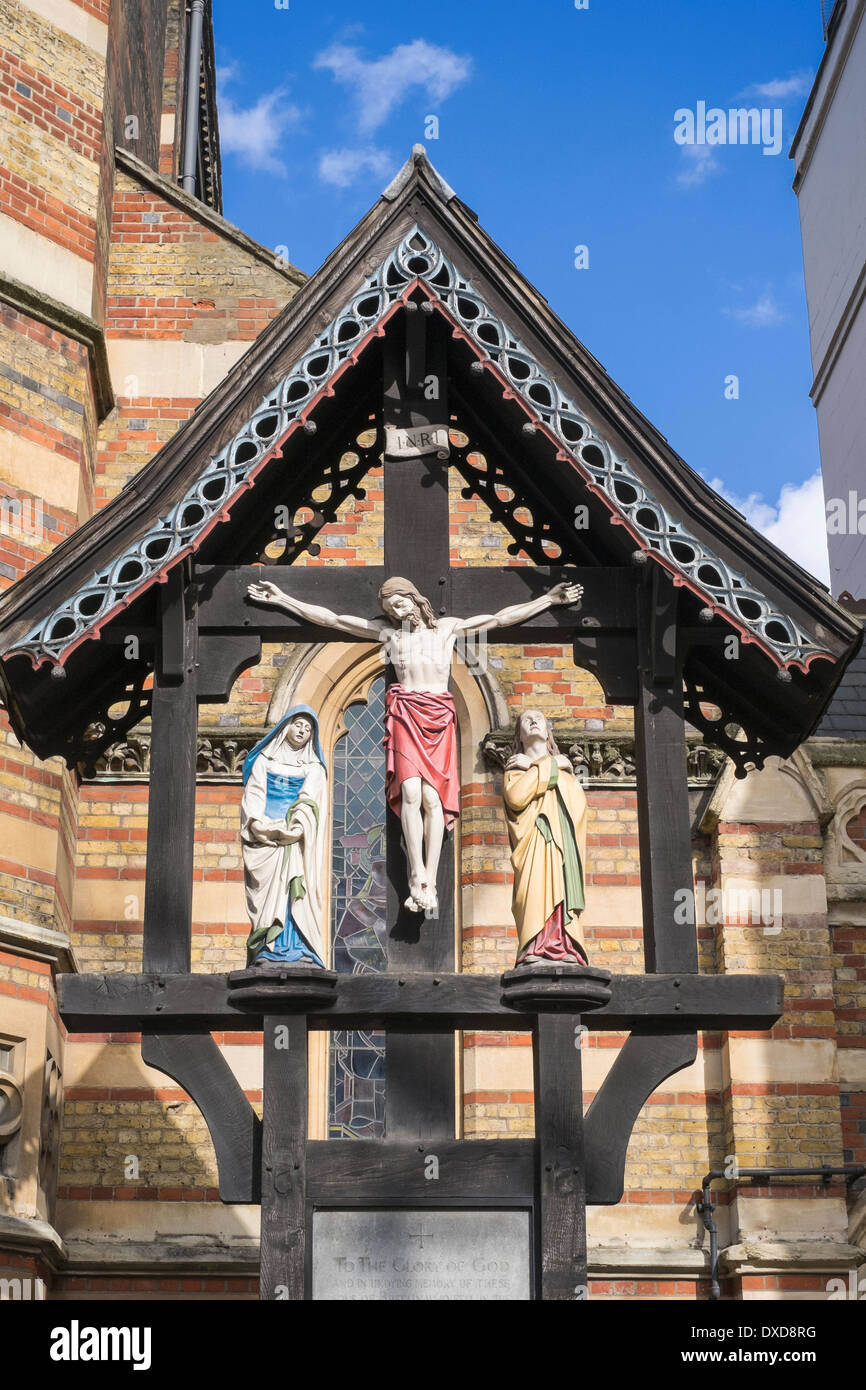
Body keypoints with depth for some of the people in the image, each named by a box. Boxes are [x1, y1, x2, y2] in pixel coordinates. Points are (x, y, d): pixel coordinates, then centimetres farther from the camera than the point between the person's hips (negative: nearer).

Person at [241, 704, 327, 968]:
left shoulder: (313, 766, 19)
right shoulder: (264, 759, 20)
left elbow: (309, 800, 4)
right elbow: (253, 794, 8)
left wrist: (295, 827, -15)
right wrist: (259, 825, -11)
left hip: (296, 836, 0)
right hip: (265, 837, 0)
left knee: (294, 884, -19)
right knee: (271, 885, -16)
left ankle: (296, 950, -28)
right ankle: (269, 951, -24)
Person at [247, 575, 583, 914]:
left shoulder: (448, 627, 16)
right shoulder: (387, 631, 14)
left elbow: (500, 618, 17)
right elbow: (330, 619, 12)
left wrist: (548, 599, 13)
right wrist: (283, 600, 8)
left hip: (440, 717, 1)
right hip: (405, 713, 0)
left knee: (433, 798, -10)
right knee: (411, 793, -18)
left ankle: (427, 884, -12)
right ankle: (418, 877, -21)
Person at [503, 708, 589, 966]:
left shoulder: (564, 767, 29)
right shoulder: (515, 768, 22)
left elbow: (578, 798, 4)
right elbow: (516, 796, -3)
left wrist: (534, 766, 4)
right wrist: (548, 765, 4)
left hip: (561, 842, 2)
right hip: (534, 840, -2)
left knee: (561, 894, -14)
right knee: (537, 891, -21)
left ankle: (565, 951, -22)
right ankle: (536, 952, -31)